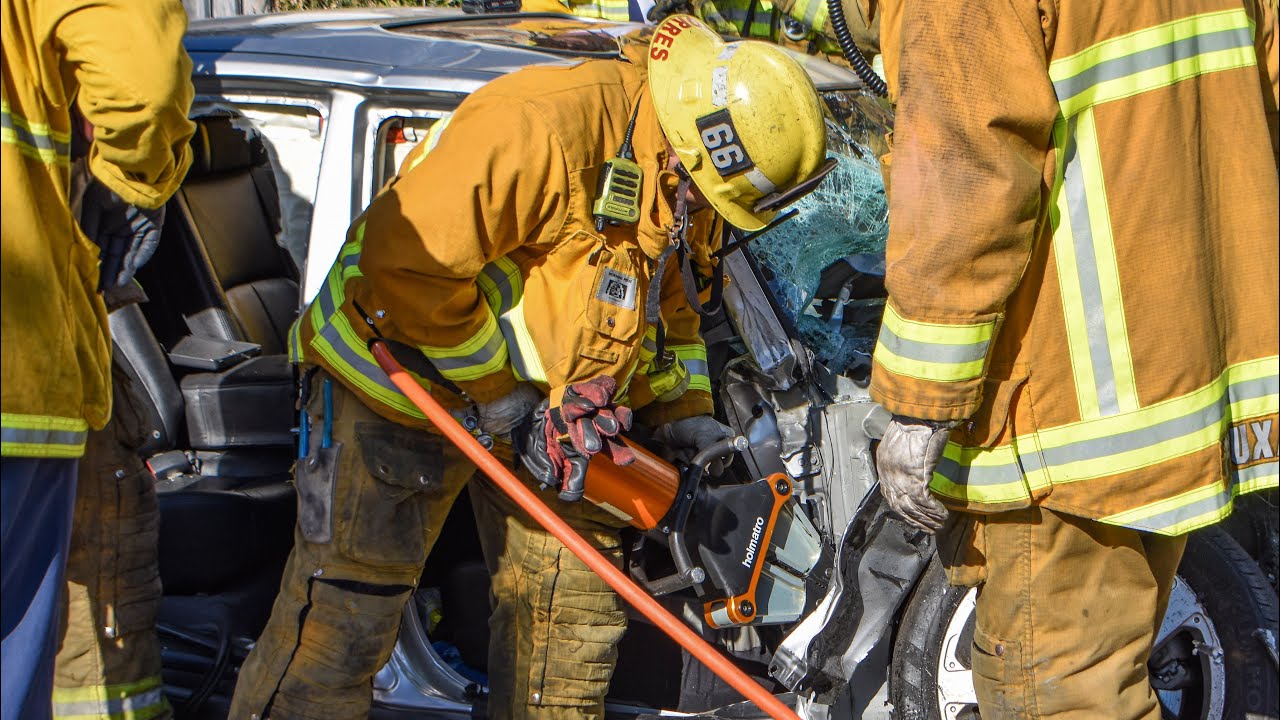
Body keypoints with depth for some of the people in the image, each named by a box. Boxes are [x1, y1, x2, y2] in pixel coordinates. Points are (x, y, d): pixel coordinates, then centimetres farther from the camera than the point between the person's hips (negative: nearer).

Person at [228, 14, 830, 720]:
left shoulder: (677, 179, -1)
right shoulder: (540, 127, -31)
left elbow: (669, 301, 18)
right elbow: (406, 264, -31)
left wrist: (683, 413, 7)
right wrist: (500, 398, -23)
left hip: (543, 400, 8)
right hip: (401, 378, -8)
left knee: (574, 596, 10)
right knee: (343, 613, -7)